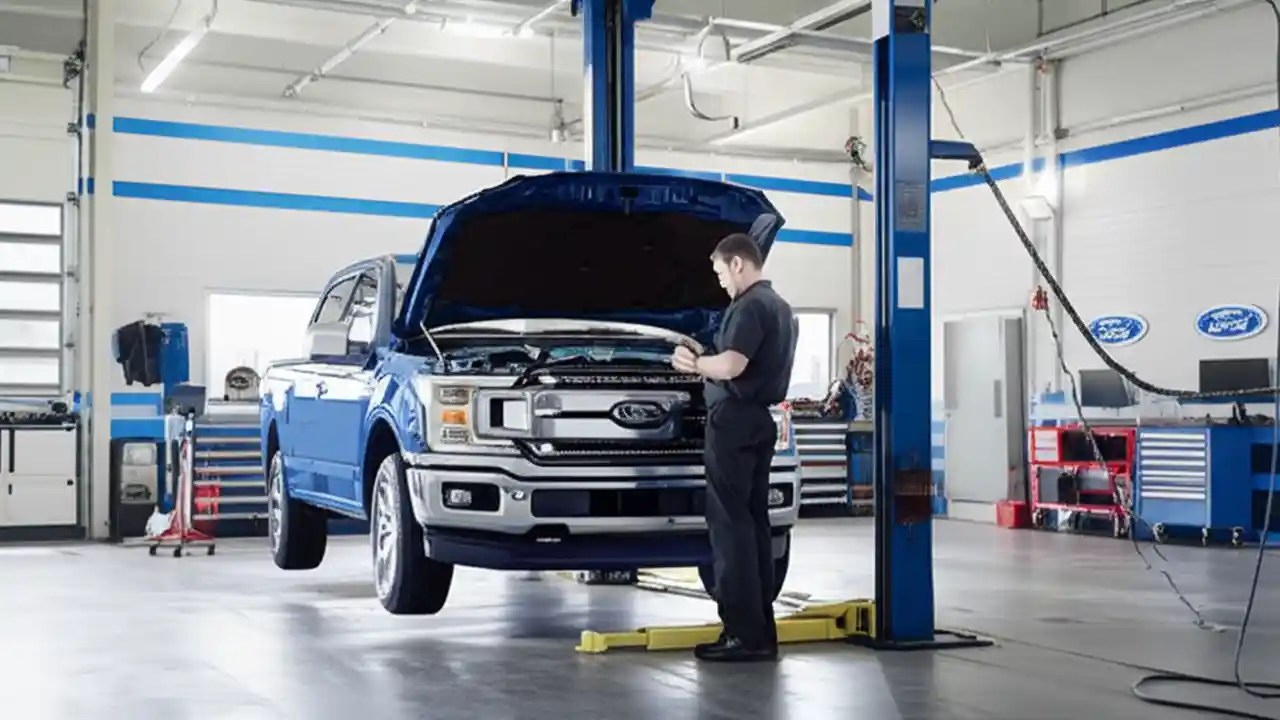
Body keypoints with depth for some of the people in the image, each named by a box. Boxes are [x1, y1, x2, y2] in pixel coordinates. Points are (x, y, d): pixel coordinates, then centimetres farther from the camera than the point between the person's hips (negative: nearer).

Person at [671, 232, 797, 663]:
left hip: (734, 420, -10)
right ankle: (761, 630, 12)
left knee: (730, 520, -9)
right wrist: (703, 364, 25)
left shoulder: (750, 306, -13)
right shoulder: (781, 307, 20)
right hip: (760, 421, 10)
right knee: (754, 520, 10)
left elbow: (731, 366, -24)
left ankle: (744, 633, -10)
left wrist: (695, 363, -6)